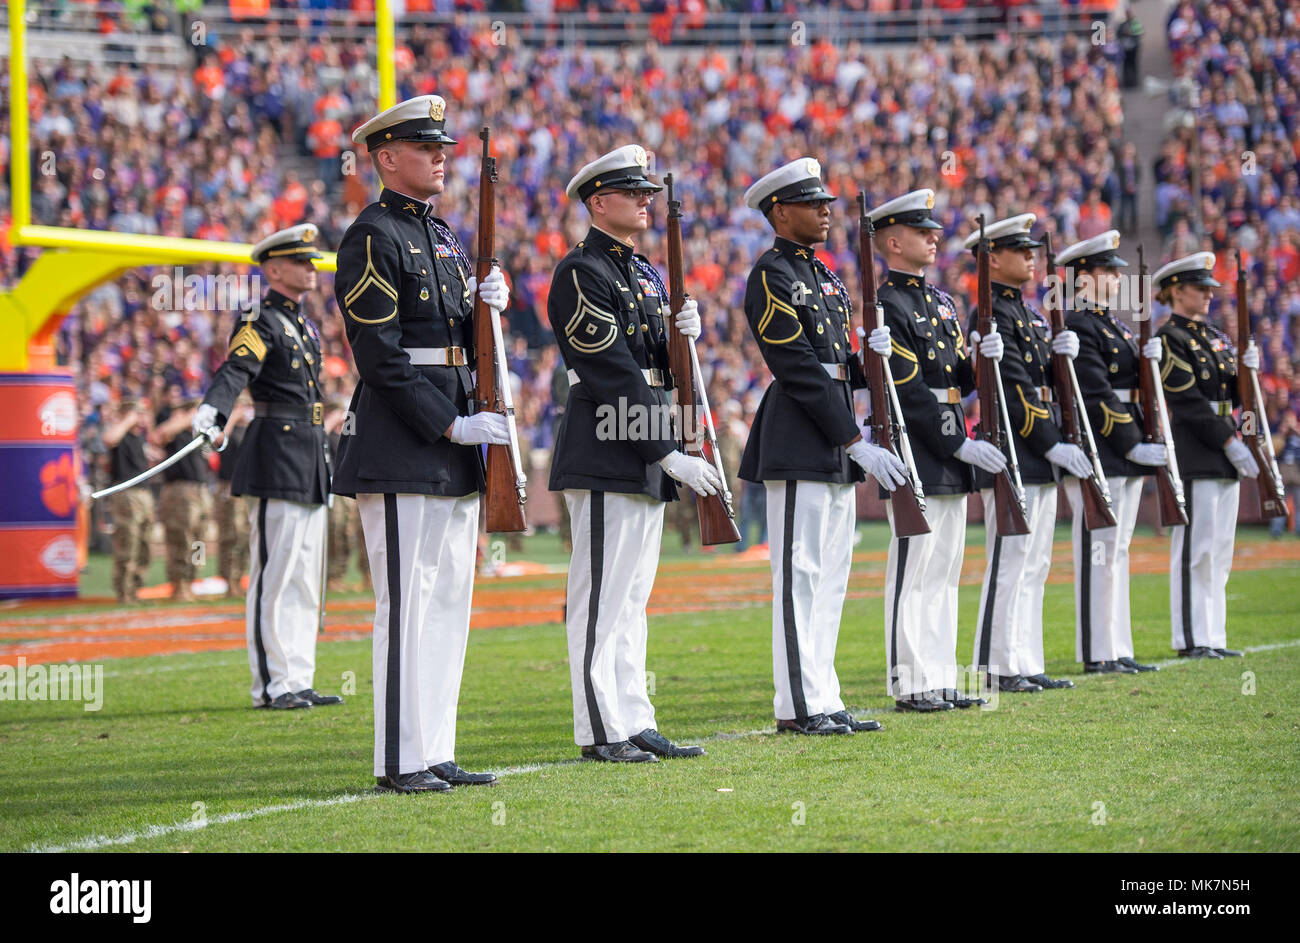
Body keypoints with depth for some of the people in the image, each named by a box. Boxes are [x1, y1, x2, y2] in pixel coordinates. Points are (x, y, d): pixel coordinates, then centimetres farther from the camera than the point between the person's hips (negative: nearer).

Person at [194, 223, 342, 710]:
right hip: (276, 461, -9)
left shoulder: (305, 324, 19)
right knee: (274, 573, -8)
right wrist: (212, 410, -47)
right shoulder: (261, 321, -9)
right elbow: (237, 369, -27)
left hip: (310, 462, 9)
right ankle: (271, 684, -7)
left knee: (306, 578, 10)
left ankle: (299, 681, 14)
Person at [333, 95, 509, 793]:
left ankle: (436, 754, 14)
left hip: (452, 441, 9)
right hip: (399, 450, -9)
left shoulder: (442, 237, 18)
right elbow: (380, 360, -15)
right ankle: (399, 762, -5)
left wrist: (485, 306, 0)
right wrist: (452, 426, -17)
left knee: (449, 599, 9)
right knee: (408, 600, -8)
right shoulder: (372, 238, -10)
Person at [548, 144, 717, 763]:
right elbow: (614, 375, -17)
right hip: (605, 457, -9)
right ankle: (602, 732, -5)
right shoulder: (582, 272, -11)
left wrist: (681, 336, -3)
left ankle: (634, 723, 14)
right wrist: (670, 456, -19)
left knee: (631, 596, 11)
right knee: (601, 595, -6)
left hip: (644, 462, 9)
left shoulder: (644, 274, 18)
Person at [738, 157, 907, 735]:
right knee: (800, 575, -7)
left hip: (836, 448, 9)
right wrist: (857, 444, -19)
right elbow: (800, 371, -17)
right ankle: (799, 707, -6)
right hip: (798, 447, -9)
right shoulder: (772, 276, -10)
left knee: (830, 578, 9)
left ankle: (824, 702, 13)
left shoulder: (822, 276, 18)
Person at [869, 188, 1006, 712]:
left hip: (950, 459, 9)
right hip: (916, 459, -9)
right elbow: (910, 392, -17)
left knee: (944, 571, 10)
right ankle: (911, 685, -4)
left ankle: (940, 680, 14)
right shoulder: (887, 306, -11)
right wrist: (961, 446, -17)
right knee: (912, 570, -6)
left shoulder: (941, 302, 17)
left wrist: (982, 356, -3)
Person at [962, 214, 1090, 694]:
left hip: (1038, 463, 10)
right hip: (1011, 461, -10)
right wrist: (1054, 445, -18)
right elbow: (1013, 390, -18)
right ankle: (998, 667, -5)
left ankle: (1025, 665, 13)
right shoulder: (991, 315, -12)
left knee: (1033, 565, 10)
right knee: (1009, 563, -8)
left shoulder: (1028, 313, 18)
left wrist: (1063, 353, -2)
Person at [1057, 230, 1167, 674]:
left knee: (1116, 551, 11)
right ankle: (1097, 653, -5)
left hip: (1125, 458, 10)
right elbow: (1097, 395, -19)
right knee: (1099, 552, -7)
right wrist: (1133, 446, -19)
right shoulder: (1077, 328, -13)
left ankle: (1116, 650, 15)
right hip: (1097, 458, -10)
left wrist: (1150, 358, -2)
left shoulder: (1112, 325, 18)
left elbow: (1134, 384, 19)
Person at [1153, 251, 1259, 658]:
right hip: (1193, 454, -9)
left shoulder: (1213, 336, 17)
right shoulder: (1168, 339, -9)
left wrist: (1246, 370, -2)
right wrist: (1230, 441, -17)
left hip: (1224, 456, 9)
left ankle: (1213, 637, 11)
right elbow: (1189, 401, -15)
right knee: (1195, 548, -8)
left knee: (1220, 549, 8)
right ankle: (1191, 639, -6)